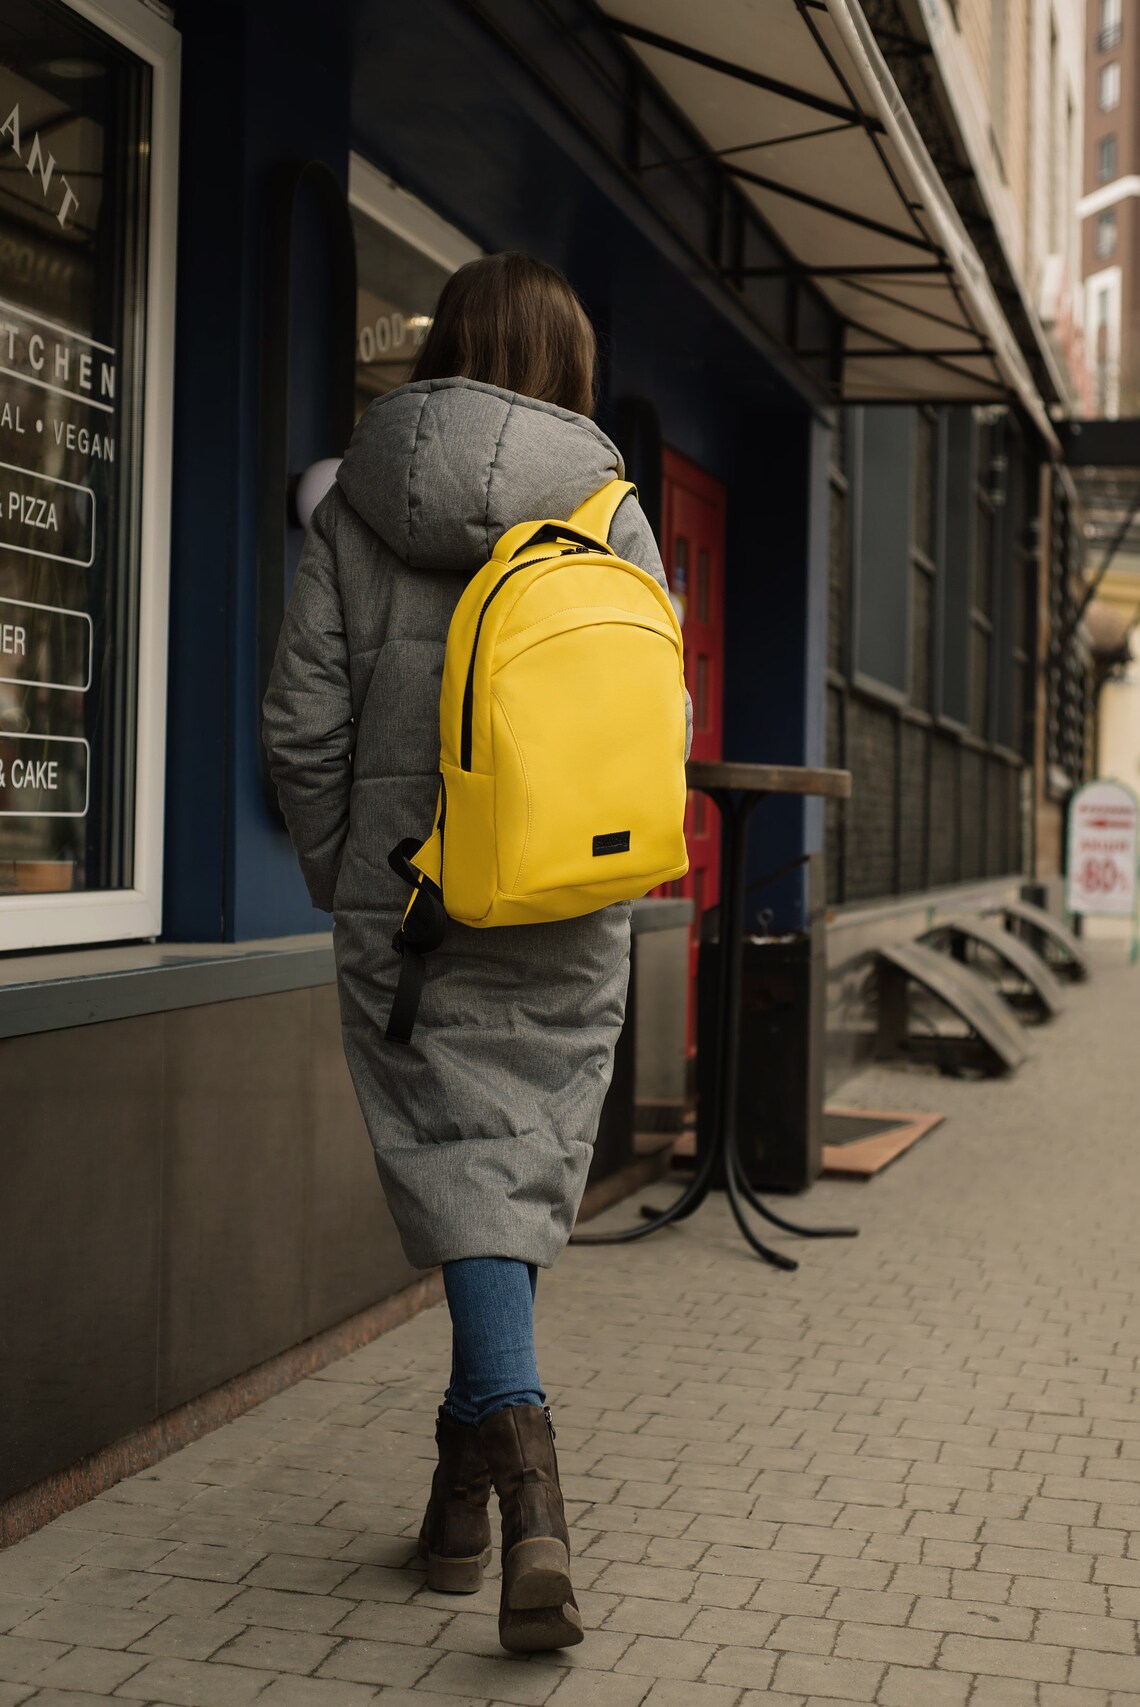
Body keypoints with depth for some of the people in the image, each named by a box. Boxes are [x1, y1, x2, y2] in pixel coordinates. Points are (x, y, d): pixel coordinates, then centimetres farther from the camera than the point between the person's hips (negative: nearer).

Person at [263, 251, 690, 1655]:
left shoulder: (355, 508, -2)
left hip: (408, 895, -1)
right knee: (532, 1157, 13)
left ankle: (517, 1443, -13)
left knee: (461, 1159, 4)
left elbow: (304, 720, -4)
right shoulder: (613, 513, -1)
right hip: (572, 913, 1)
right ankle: (471, 1477, 25)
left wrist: (337, 879, 10)